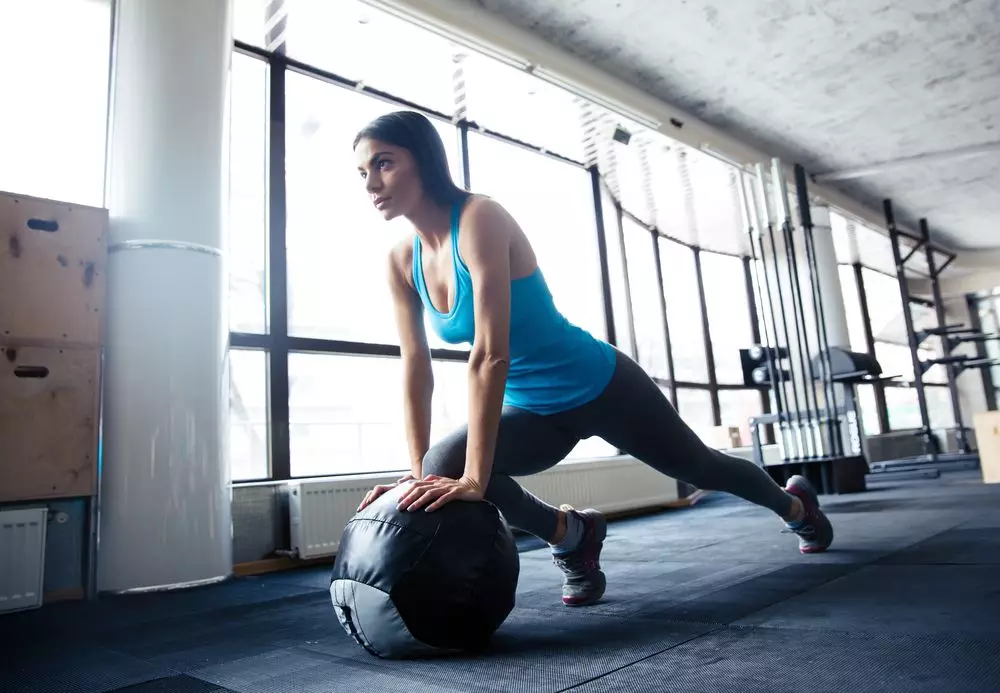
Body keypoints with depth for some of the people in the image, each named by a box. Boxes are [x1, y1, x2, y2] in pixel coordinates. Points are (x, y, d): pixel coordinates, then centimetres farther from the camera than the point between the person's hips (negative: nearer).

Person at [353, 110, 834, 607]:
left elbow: (490, 354, -34)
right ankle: (572, 533, 8)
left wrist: (476, 478, -35)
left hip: (601, 389, -5)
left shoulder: (480, 218, -28)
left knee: (702, 468, 16)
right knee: (443, 470, -18)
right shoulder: (401, 262, -6)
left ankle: (795, 504, 52)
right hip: (534, 410, 6)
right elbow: (415, 370, -5)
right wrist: (419, 471, -8)